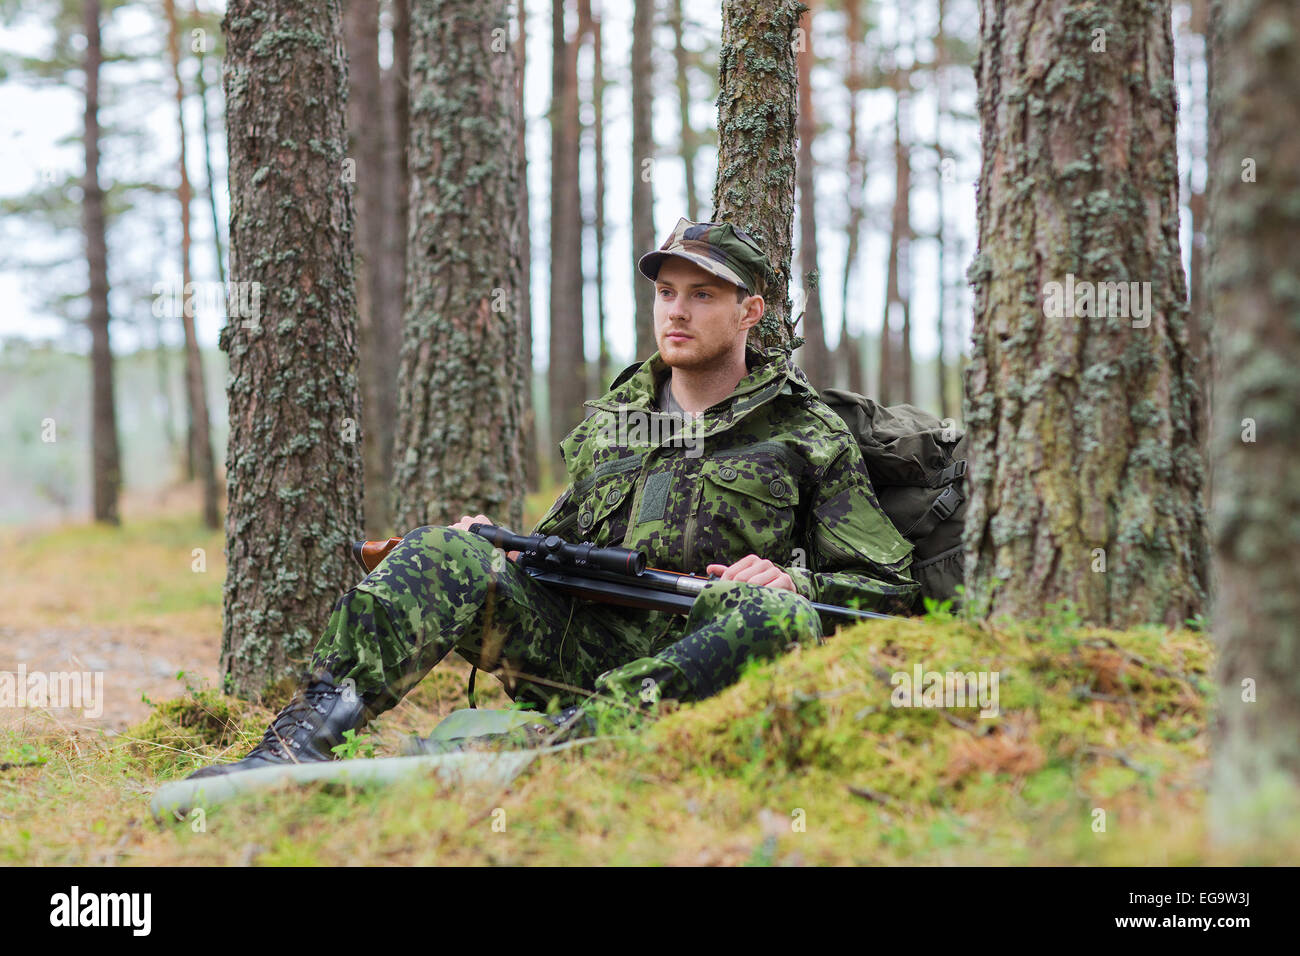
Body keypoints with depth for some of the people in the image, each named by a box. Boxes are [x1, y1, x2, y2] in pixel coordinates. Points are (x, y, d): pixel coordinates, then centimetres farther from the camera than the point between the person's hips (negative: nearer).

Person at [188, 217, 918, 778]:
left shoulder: (810, 437, 10)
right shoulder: (609, 419, 22)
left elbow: (890, 591, 8)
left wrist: (791, 583, -11)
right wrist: (499, 549, 6)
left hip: (688, 659, -3)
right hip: (576, 639, 4)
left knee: (782, 618, -37)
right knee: (448, 555, -20)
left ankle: (577, 735, -54)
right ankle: (305, 738, -35)